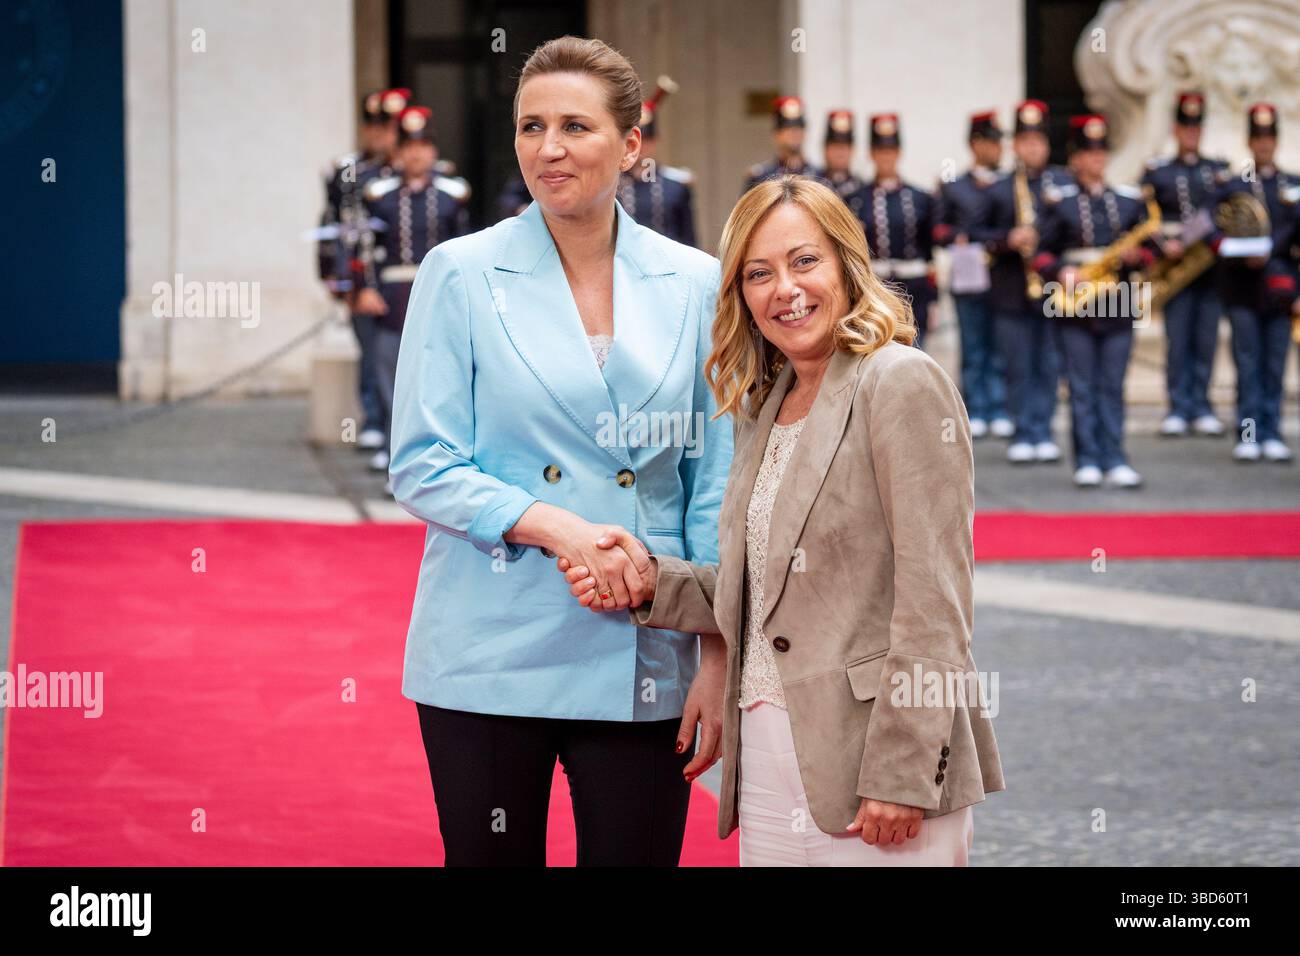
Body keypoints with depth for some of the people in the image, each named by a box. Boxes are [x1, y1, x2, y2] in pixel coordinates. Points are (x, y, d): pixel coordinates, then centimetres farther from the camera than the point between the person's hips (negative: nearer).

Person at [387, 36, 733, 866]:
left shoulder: (694, 284, 5)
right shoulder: (462, 275, 0)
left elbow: (715, 486, 7)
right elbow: (421, 468, -3)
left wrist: (718, 658, 1)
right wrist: (555, 526, -17)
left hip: (641, 664, 1)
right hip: (492, 656, -1)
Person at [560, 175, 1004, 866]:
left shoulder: (901, 383, -8)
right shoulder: (763, 407, 16)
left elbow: (933, 601, -14)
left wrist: (899, 777, -19)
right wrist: (653, 581, 0)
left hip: (870, 759, -7)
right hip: (767, 753, 7)